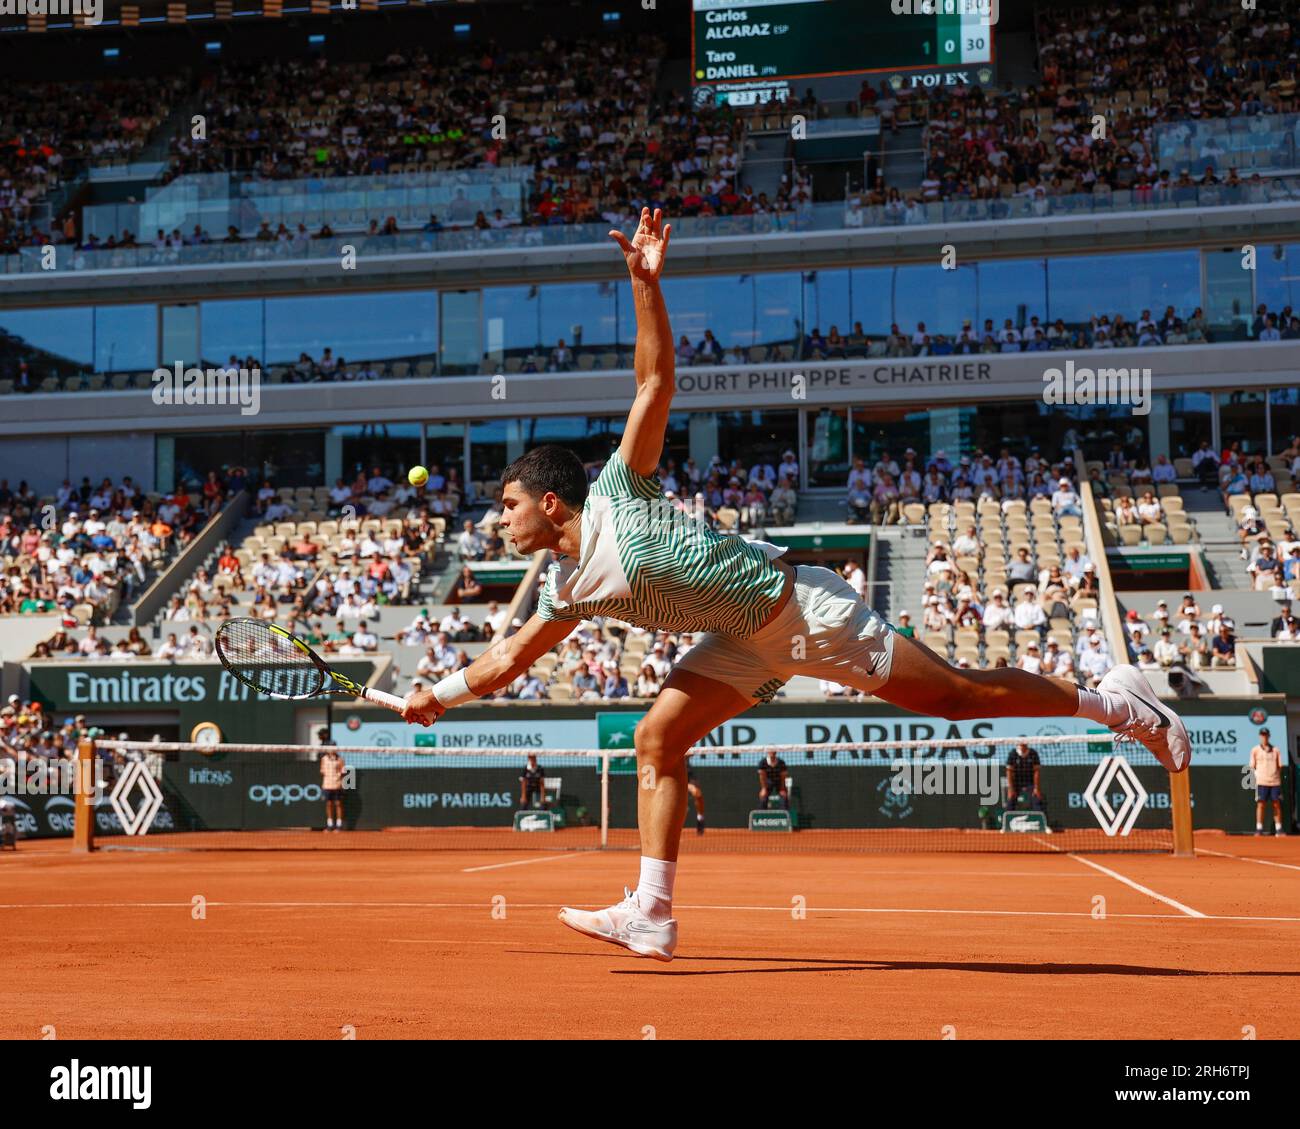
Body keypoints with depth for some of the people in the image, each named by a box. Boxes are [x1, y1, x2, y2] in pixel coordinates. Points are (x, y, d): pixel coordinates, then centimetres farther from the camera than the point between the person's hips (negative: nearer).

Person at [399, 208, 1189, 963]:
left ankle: (1113, 702, 8)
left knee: (954, 694, -5)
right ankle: (651, 916, -5)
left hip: (798, 604, -7)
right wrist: (441, 695, 24)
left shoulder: (618, 495, -12)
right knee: (658, 739, -6)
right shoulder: (569, 589, 8)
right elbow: (510, 657, 23)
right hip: (746, 642, 8)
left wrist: (646, 284, -22)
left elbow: (656, 382, -15)